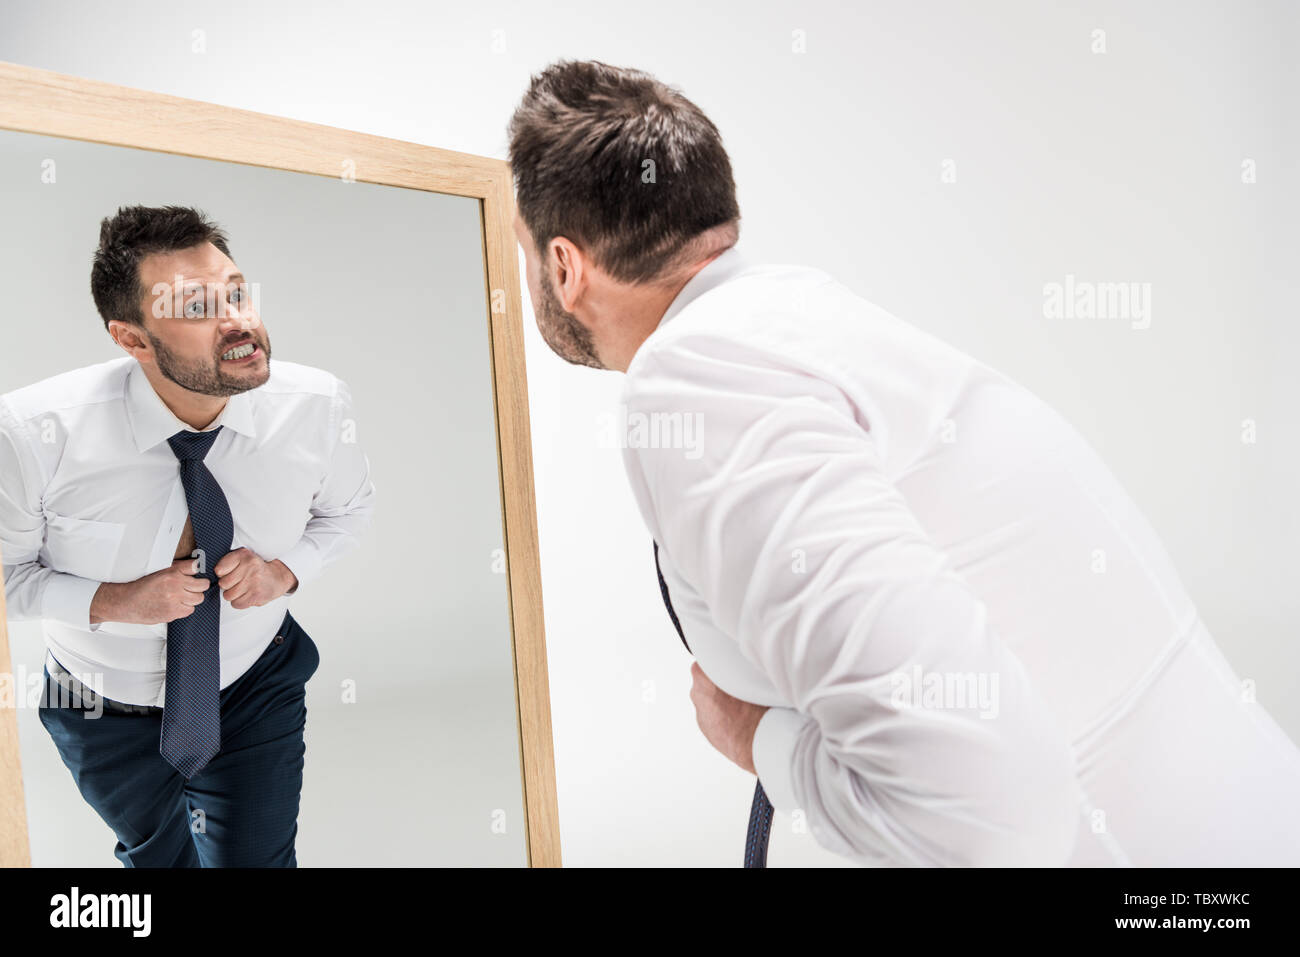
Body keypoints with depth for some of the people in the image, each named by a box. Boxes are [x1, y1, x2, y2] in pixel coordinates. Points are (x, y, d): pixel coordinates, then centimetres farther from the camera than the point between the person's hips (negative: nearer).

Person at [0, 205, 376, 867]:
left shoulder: (319, 404, -23)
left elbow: (348, 506, -4)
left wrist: (285, 570, -21)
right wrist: (112, 602, -29)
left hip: (255, 692, 0)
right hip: (105, 708, 1)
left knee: (256, 858, 14)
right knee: (156, 854, 29)